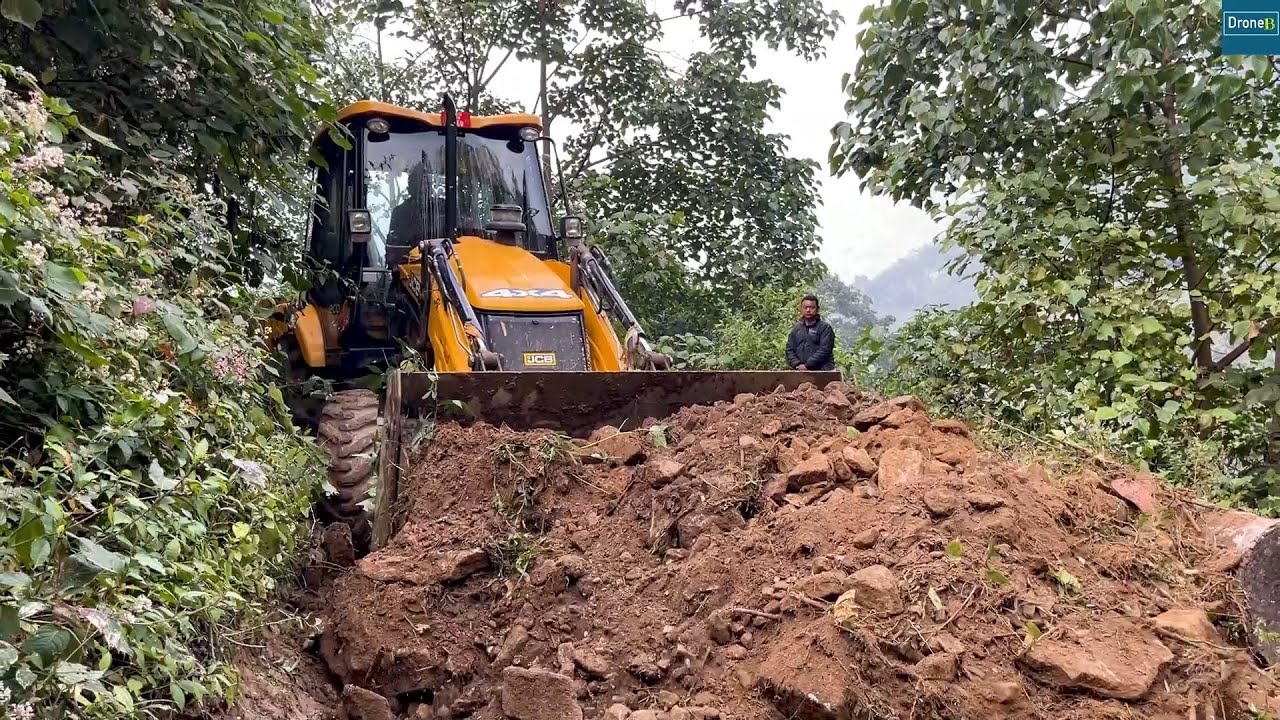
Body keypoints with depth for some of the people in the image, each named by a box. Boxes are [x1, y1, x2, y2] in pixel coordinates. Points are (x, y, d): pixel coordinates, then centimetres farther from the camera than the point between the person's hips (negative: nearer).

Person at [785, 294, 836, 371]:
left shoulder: (825, 328, 2)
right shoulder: (796, 329, 19)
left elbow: (824, 351, -9)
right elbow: (790, 350, 14)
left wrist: (807, 365, -15)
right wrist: (797, 364, -6)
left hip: (822, 371, -4)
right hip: (801, 372, 4)